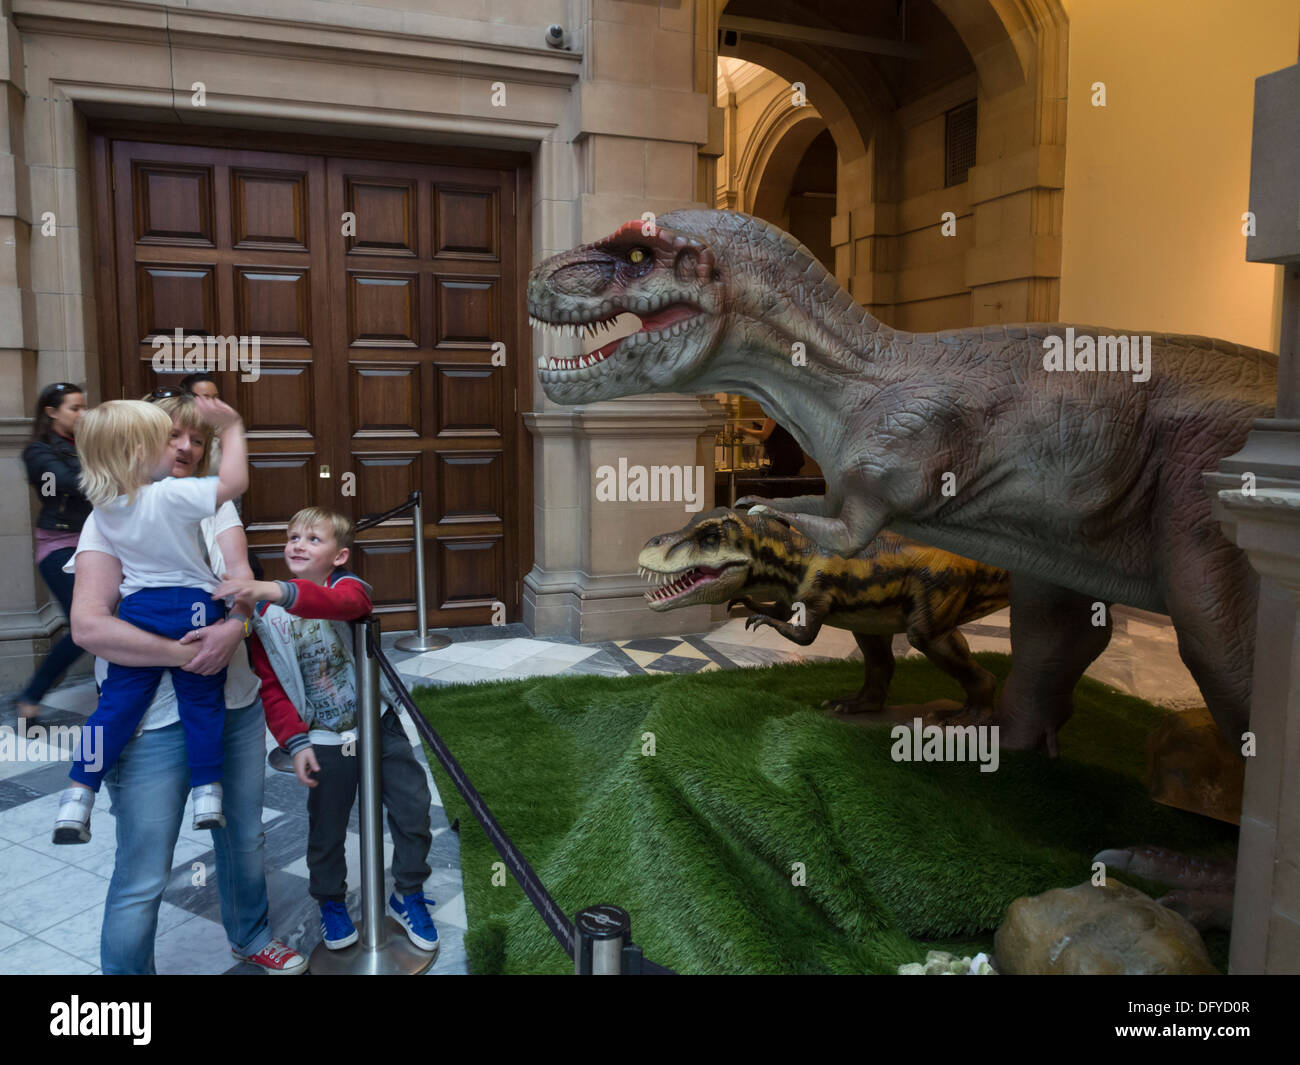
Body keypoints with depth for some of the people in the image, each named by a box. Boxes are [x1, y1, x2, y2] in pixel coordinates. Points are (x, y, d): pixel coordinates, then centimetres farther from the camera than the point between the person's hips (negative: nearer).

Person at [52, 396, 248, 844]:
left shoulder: (103, 507, 3)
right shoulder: (171, 496, -20)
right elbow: (233, 482, -24)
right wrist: (232, 428, -15)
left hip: (138, 609, 5)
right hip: (194, 609, -5)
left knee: (118, 702, 12)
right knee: (202, 701, 9)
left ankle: (77, 798, 12)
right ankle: (207, 795, 14)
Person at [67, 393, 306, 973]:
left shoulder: (215, 506, 5)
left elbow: (242, 578, -9)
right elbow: (89, 626, -20)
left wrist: (235, 625, -31)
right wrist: (185, 654, -27)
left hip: (236, 705, 5)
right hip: (152, 722, -5)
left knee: (244, 839, 22)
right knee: (142, 878, 3)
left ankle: (250, 936, 45)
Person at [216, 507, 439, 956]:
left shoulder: (349, 586, -13)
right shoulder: (266, 614, -5)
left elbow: (338, 603, -40)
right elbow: (271, 688, -4)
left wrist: (278, 592, -56)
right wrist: (296, 742, -14)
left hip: (379, 726, -1)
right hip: (325, 742, 1)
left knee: (413, 812, 4)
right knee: (326, 831, 12)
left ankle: (408, 897, 27)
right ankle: (331, 903, 40)